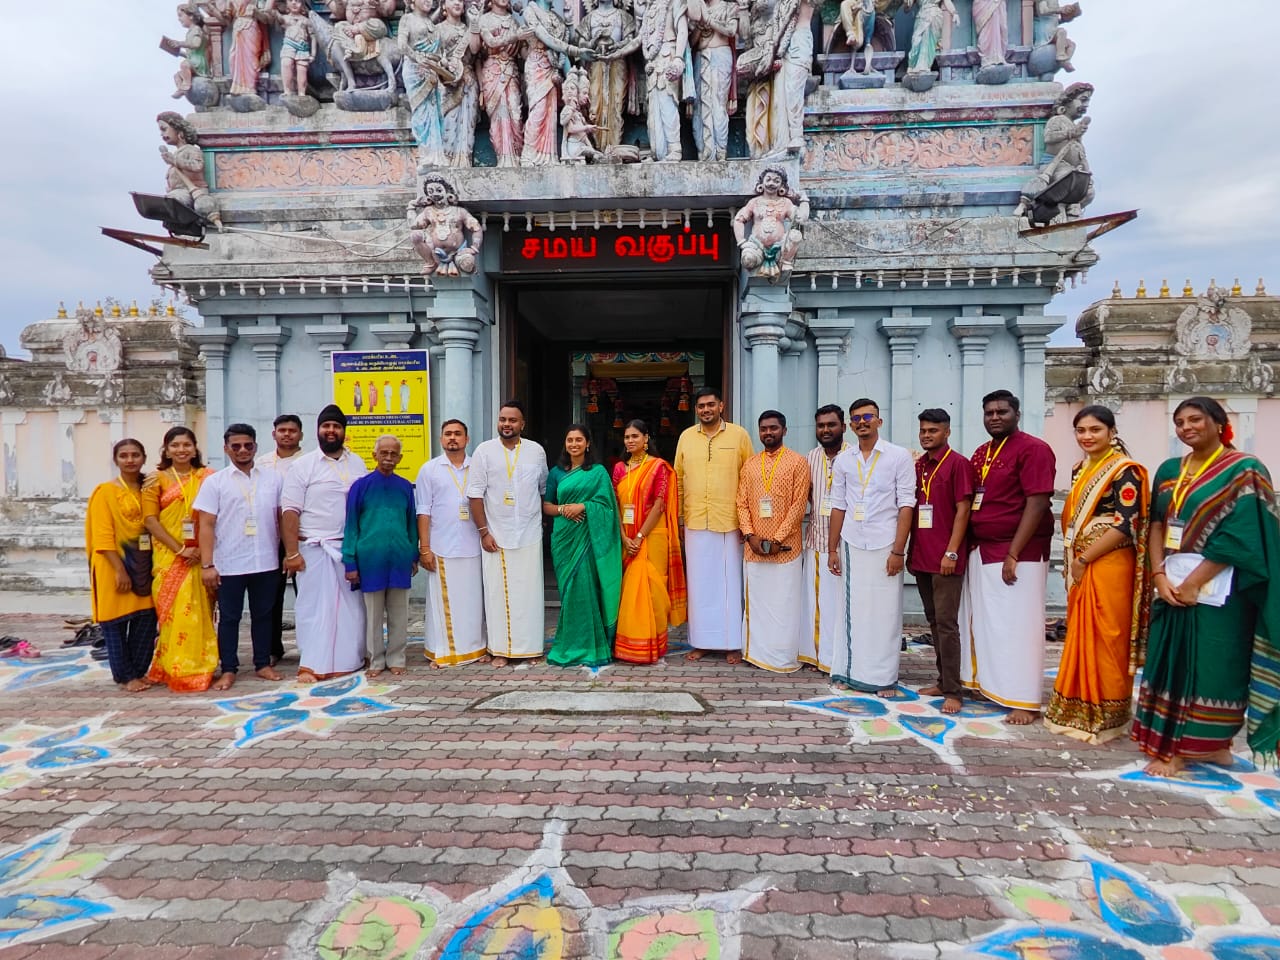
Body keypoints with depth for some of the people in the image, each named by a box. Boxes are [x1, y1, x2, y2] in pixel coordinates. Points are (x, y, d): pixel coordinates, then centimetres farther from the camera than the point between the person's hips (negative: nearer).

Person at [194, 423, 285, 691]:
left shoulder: (273, 478, 6)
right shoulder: (215, 482, 0)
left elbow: (282, 518, 9)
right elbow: (206, 525, -4)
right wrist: (207, 565, -9)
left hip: (266, 562, 2)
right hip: (228, 564, -2)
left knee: (263, 614, 11)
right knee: (229, 617, 7)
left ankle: (263, 664, 22)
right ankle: (228, 669, 17)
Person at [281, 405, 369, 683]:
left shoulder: (357, 464, 10)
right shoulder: (303, 465, -1)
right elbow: (290, 511, -6)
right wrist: (292, 552, -13)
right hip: (315, 548, -3)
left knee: (352, 606, 7)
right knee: (314, 606, 0)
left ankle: (349, 659, 18)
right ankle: (311, 666, 6)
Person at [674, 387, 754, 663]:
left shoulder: (739, 435, 0)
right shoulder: (686, 437, 8)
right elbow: (678, 479, 10)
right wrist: (678, 517, 6)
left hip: (729, 522, -2)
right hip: (695, 522, 2)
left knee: (730, 581, 5)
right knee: (699, 582, 8)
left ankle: (733, 643, 16)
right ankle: (701, 642, 19)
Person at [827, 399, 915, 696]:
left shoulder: (899, 456, -1)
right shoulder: (842, 461, 8)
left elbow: (906, 505, -5)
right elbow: (838, 506, 11)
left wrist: (898, 550, -10)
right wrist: (832, 549, 8)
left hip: (885, 546, -3)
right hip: (852, 546, 3)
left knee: (884, 612, 1)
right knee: (854, 610, 7)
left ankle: (884, 678, 11)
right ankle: (852, 672, 16)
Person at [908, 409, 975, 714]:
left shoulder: (958, 464, -6)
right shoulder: (918, 466, 13)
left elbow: (963, 510, -10)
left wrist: (951, 552, -15)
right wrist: (910, 551, 13)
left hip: (945, 559, -7)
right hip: (921, 557, 7)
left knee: (946, 624, -6)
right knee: (933, 621, 13)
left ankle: (953, 692, 0)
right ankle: (943, 681, 22)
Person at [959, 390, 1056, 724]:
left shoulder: (1033, 449, -9)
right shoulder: (980, 453, 14)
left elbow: (1037, 504, -16)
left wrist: (1013, 554, -19)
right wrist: (968, 546, 8)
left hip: (1019, 553, -8)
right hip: (980, 550, 8)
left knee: (1018, 625, -4)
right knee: (983, 621, 13)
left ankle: (1025, 701, 4)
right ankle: (988, 683, 26)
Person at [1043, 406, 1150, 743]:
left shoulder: (1125, 471, -10)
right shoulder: (1080, 470, 14)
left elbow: (1126, 525, -17)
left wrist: (1084, 560, -15)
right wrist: (1071, 561, 8)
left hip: (1108, 566, -8)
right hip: (1079, 566, 8)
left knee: (1104, 639, -1)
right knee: (1080, 637, 12)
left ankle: (1105, 717, 10)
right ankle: (1078, 710, 23)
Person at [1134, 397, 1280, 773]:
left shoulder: (1244, 471, -5)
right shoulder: (1169, 470, 12)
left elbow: (1240, 534, -13)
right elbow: (1156, 525, 8)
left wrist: (1193, 582, -16)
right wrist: (1160, 576, -5)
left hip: (1217, 587, -6)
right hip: (1172, 585, 6)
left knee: (1212, 665, -1)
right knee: (1170, 662, 7)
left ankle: (1210, 744, 10)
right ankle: (1185, 745, 19)